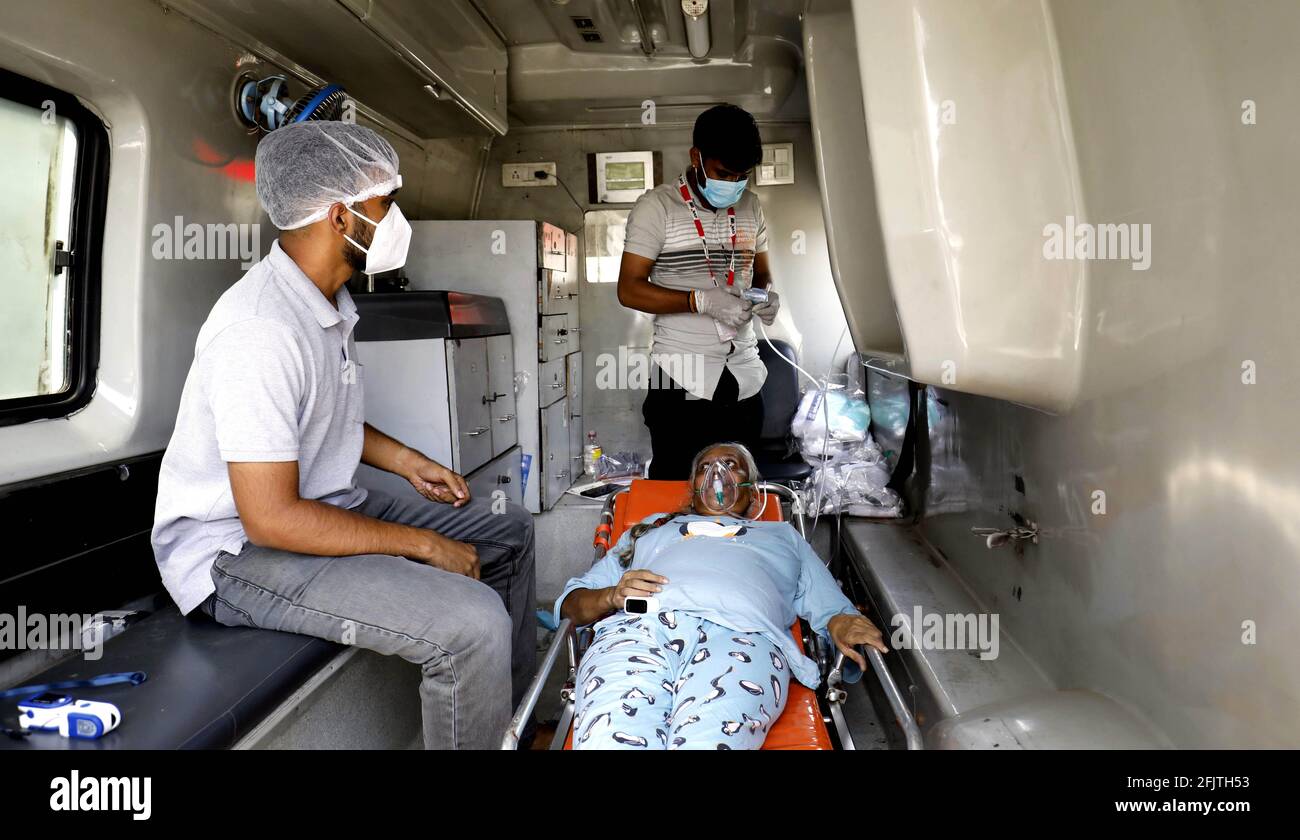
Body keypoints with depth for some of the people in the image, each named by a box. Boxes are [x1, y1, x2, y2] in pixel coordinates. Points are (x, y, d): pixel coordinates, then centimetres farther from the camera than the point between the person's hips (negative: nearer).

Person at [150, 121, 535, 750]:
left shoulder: (327, 303, 5)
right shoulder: (262, 330, -27)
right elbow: (272, 518, -28)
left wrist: (406, 461, 8)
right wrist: (423, 545, -21)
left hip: (324, 504, 10)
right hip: (239, 551, -10)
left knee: (508, 533, 13)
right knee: (473, 622, -29)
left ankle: (519, 719, 27)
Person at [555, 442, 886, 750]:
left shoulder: (782, 534, 40)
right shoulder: (653, 525, 39)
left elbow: (829, 607, 24)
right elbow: (572, 600, 29)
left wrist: (840, 623, -2)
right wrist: (613, 596, 4)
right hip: (639, 624, 1)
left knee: (708, 741, -37)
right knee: (607, 740, -34)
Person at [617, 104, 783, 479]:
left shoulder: (750, 206, 12)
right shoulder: (656, 207, -5)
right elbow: (629, 290, -9)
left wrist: (767, 294, -4)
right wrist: (702, 301, -20)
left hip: (744, 378, 5)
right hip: (683, 381, -5)